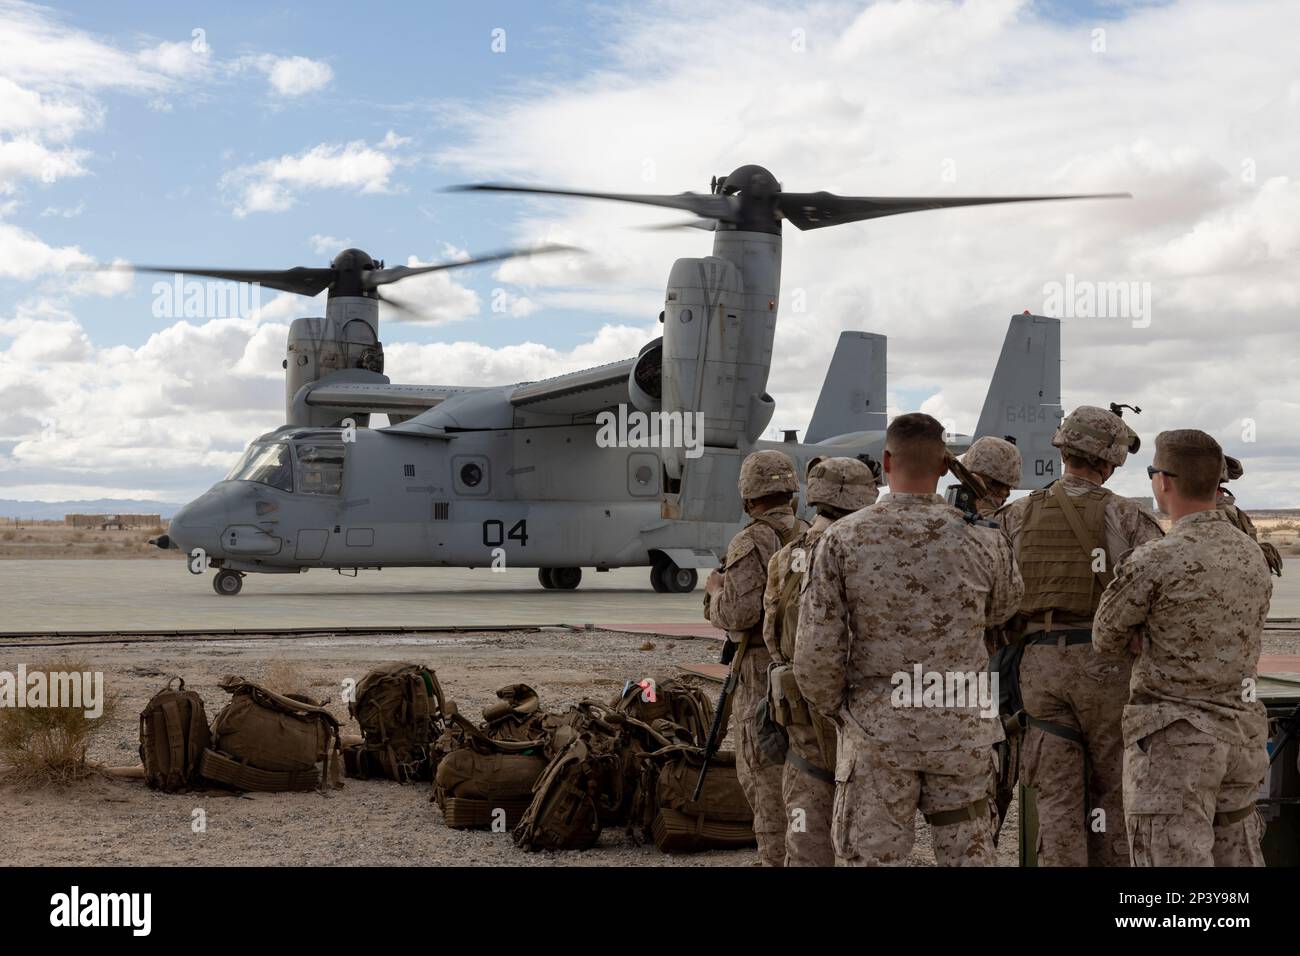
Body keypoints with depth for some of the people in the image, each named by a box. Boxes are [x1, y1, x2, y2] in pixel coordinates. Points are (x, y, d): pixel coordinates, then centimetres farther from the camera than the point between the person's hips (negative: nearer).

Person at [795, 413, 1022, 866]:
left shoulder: (842, 539, -9)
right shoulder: (981, 539, -5)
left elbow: (816, 652, -9)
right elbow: (1002, 608, 17)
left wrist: (833, 708, 10)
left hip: (876, 727, -1)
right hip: (962, 726, 2)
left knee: (868, 855, 6)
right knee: (967, 853, 12)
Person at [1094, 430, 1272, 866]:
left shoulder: (1153, 562, -16)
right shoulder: (1253, 555, 7)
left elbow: (1105, 640, -2)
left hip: (1174, 744, -7)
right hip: (1242, 737, 7)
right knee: (1236, 856, 13)